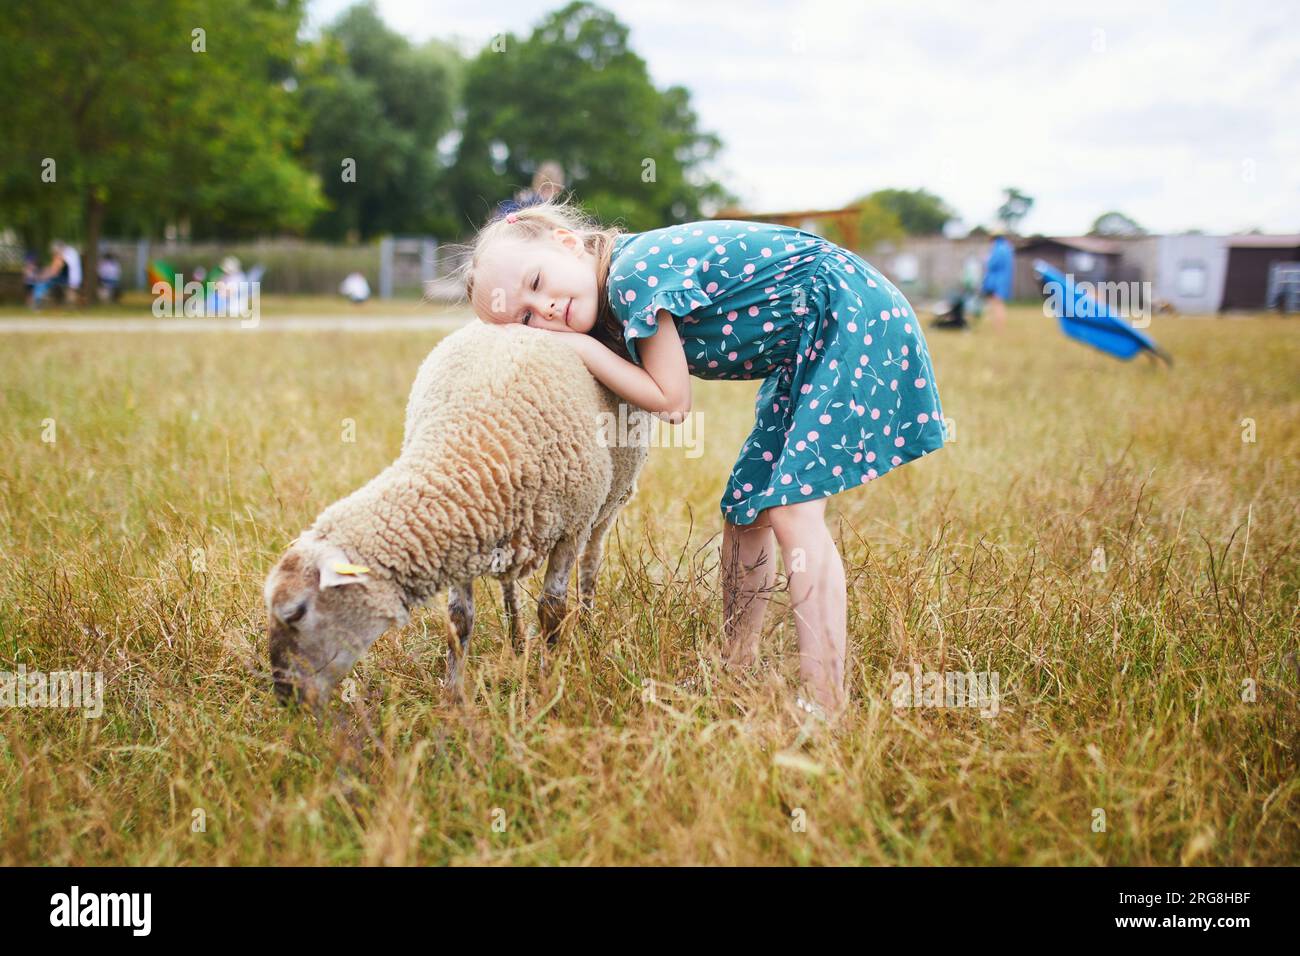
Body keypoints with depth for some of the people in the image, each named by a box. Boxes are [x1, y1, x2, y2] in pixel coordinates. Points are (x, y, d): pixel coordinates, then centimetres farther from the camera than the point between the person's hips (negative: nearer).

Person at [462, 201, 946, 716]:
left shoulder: (634, 272, -23)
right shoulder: (617, 295, 4)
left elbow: (671, 402, -19)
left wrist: (579, 344, -16)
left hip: (854, 319, -10)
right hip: (806, 347, 10)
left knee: (791, 509, -17)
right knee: (744, 508, 9)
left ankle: (825, 704, -17)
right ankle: (737, 668, 20)